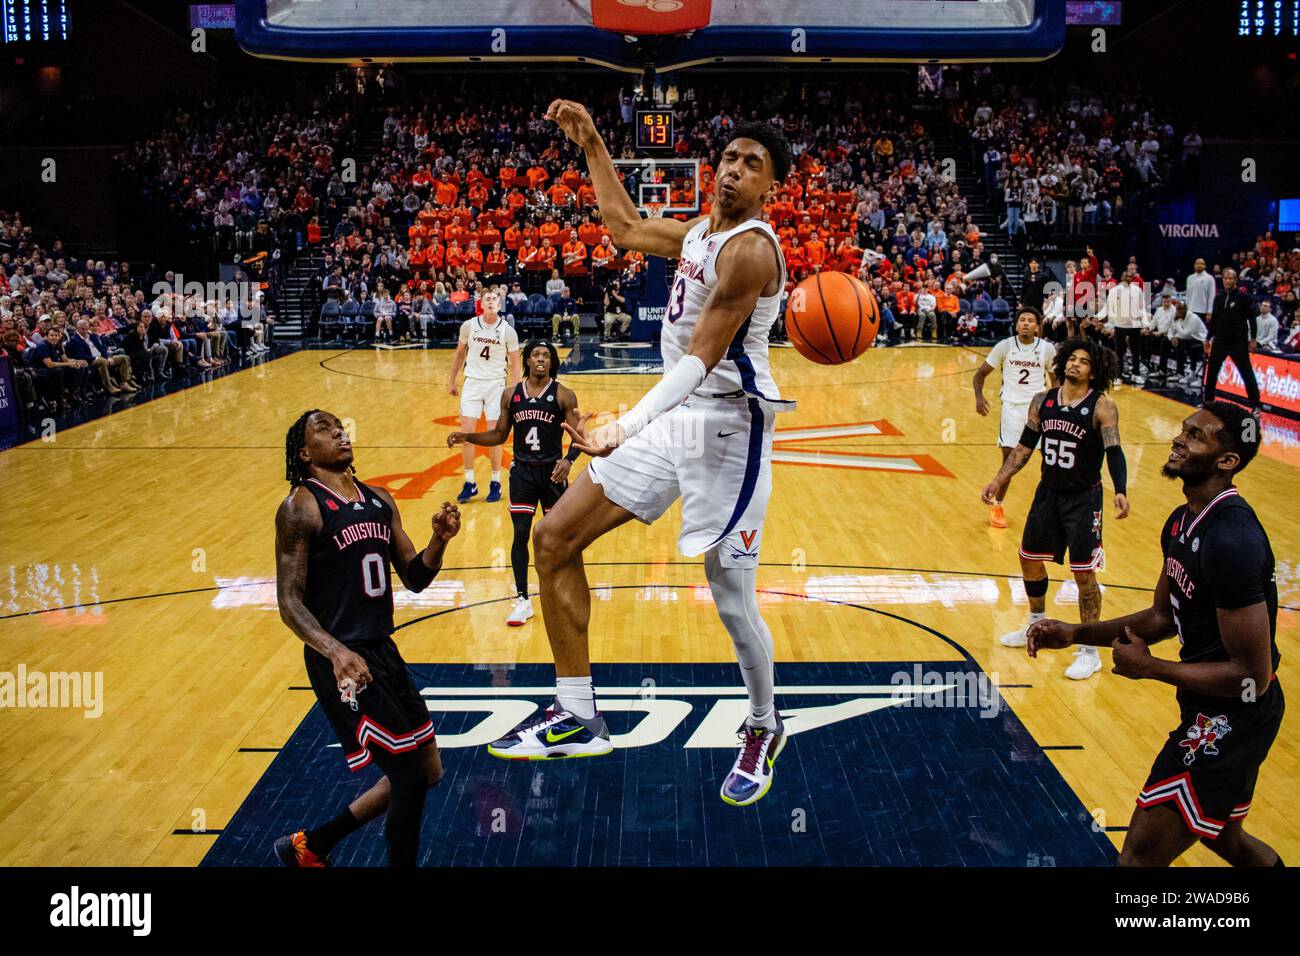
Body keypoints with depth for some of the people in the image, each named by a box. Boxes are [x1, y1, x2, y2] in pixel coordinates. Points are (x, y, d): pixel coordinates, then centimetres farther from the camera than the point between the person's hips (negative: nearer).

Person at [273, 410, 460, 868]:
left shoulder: (380, 501, 10)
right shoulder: (300, 508, -10)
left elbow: (414, 578, 12)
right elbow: (290, 602, -14)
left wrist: (439, 540, -8)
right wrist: (335, 651, -30)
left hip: (383, 650, 8)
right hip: (341, 660, -8)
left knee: (426, 771, 16)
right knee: (410, 777, -7)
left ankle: (309, 846, 30)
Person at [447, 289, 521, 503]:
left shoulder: (508, 331, -7)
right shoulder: (469, 326, -2)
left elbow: (514, 364, -2)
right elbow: (460, 354, 12)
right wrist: (452, 381, 14)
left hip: (496, 384, -2)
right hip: (472, 382, 2)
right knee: (467, 431, -4)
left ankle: (496, 483, 13)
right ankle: (470, 483, 6)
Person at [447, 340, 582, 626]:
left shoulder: (563, 395, -5)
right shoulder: (511, 395, 5)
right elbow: (499, 435, 13)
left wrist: (569, 460, -27)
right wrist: (466, 437, 0)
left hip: (551, 472, -2)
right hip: (522, 472, 2)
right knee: (520, 534, -1)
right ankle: (522, 600, 7)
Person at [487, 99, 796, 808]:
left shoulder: (750, 248, -16)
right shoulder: (697, 232, 12)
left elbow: (701, 357, -24)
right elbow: (625, 227, 29)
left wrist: (625, 427, -33)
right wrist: (591, 146, 23)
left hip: (727, 426, -9)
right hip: (674, 416, 9)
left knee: (731, 600, -3)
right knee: (554, 539, 3)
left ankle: (763, 730, 27)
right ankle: (577, 718, 9)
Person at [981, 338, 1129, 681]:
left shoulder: (1102, 407, -14)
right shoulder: (1042, 402, 1)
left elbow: (1114, 452, -22)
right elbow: (1024, 447, 8)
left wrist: (1120, 491, -38)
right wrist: (998, 481, 3)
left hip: (1083, 500, -6)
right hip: (1048, 494, 6)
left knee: (1084, 575, -2)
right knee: (1029, 560, 17)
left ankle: (1090, 652, 10)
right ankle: (1037, 626, 40)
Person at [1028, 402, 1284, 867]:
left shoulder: (1231, 541, -28)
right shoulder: (1183, 521, 3)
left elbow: (1252, 676, -26)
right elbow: (1163, 617, 14)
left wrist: (1148, 667, -17)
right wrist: (1075, 634, 2)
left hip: (1231, 719, -10)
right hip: (1212, 713, 10)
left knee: (1140, 854, -7)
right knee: (1222, 835, 30)